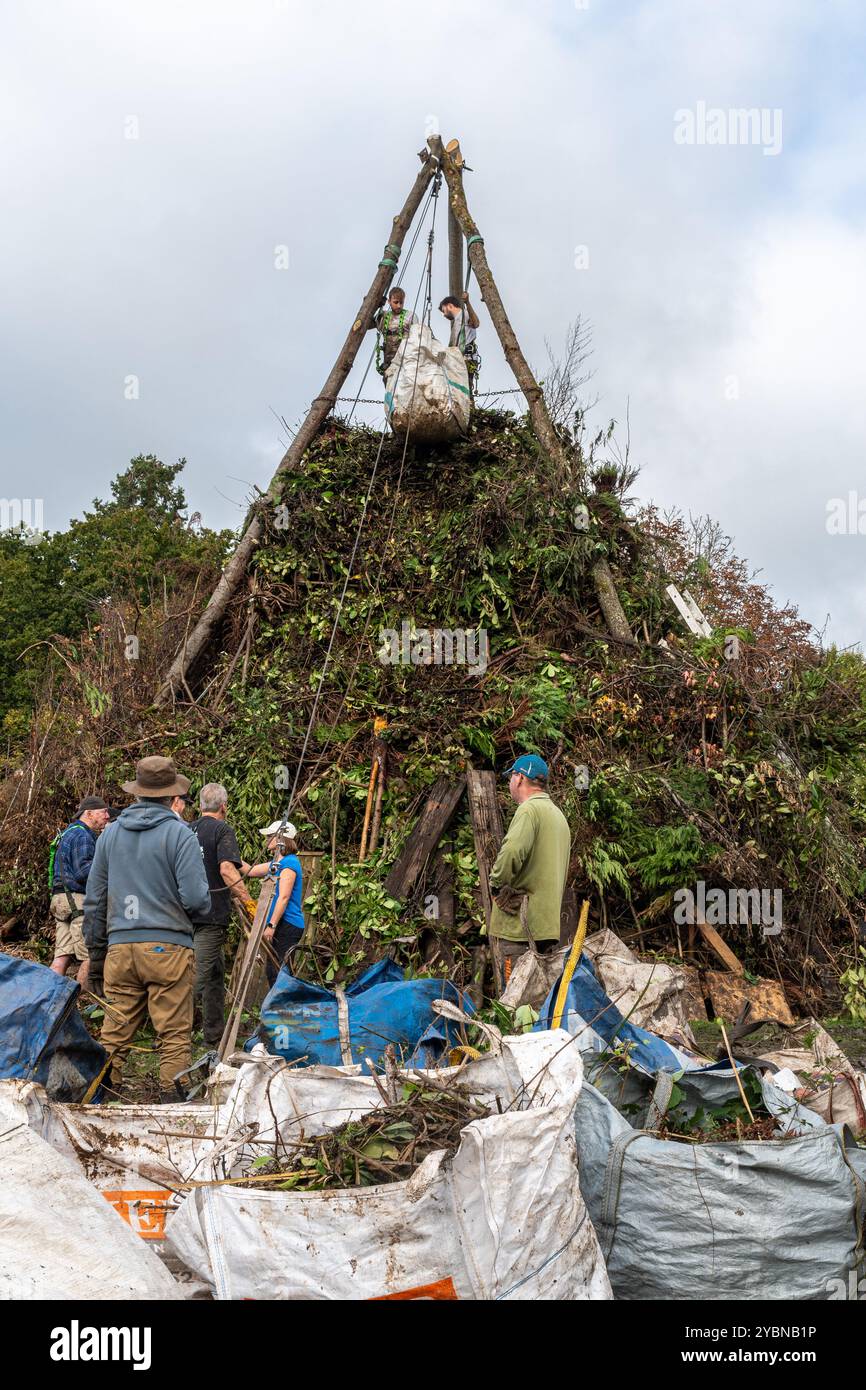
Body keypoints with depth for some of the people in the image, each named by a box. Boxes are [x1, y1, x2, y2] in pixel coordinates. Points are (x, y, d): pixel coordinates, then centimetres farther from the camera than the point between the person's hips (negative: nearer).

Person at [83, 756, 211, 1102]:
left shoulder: (111, 833, 10)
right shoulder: (178, 833, -6)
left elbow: (93, 899, 15)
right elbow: (196, 898, -13)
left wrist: (95, 949, 24)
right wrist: (203, 905, 11)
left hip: (120, 947, 5)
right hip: (167, 945, -4)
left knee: (115, 1032, 10)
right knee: (174, 1035, 3)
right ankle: (171, 1099, 4)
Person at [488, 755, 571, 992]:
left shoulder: (529, 808, -12)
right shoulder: (559, 815, 19)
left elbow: (511, 853, -29)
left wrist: (496, 883, -12)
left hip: (518, 926, -9)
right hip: (548, 925, 9)